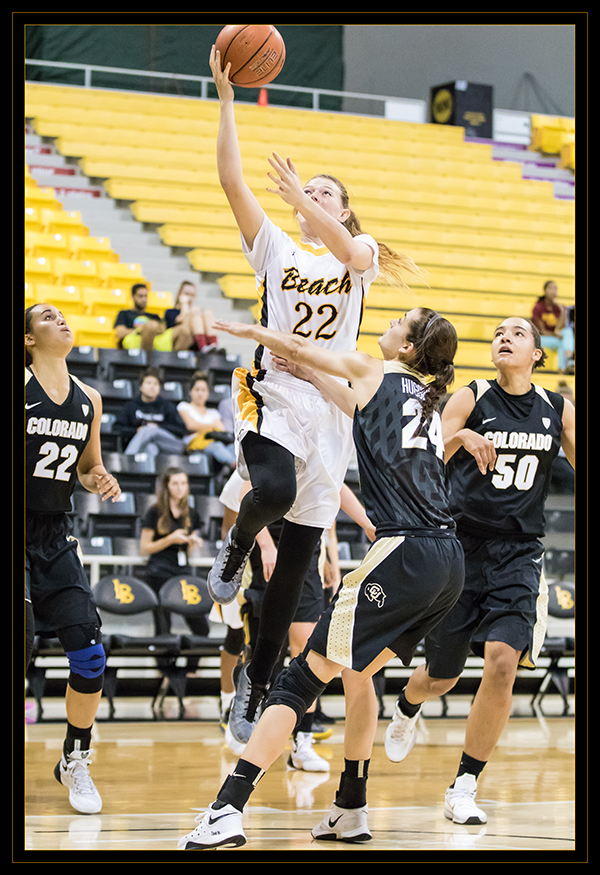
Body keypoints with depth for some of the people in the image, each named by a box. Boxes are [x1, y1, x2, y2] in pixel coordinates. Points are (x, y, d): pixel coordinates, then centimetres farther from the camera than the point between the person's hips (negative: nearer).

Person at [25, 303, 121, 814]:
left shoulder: (89, 400, 9)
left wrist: (101, 481, 1)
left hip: (54, 539, 5)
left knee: (90, 654, -4)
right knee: (20, 649, -12)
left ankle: (75, 761, 16)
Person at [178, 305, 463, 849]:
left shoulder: (378, 373, 5)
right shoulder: (428, 401, 22)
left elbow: (298, 347, 17)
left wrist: (252, 330, 33)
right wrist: (305, 373, 48)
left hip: (405, 555, -8)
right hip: (450, 564, 8)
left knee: (305, 676, -9)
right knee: (357, 670, 25)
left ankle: (227, 811, -16)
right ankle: (351, 813, 29)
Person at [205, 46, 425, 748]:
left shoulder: (358, 256, 11)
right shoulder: (274, 246, 9)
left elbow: (355, 253, -16)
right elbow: (231, 181, -4)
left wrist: (302, 199, -25)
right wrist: (225, 97, -12)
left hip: (328, 412, 2)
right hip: (272, 396, -2)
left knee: (294, 568, 4)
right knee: (275, 489, -37)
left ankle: (255, 684, 17)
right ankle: (236, 544, -2)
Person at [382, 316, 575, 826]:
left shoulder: (558, 410, 4)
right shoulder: (470, 400, -4)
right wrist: (461, 438, -30)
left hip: (519, 552, 1)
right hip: (462, 545, -1)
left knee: (502, 662, -20)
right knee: (441, 678, 10)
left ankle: (464, 790, -8)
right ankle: (407, 709, 50)